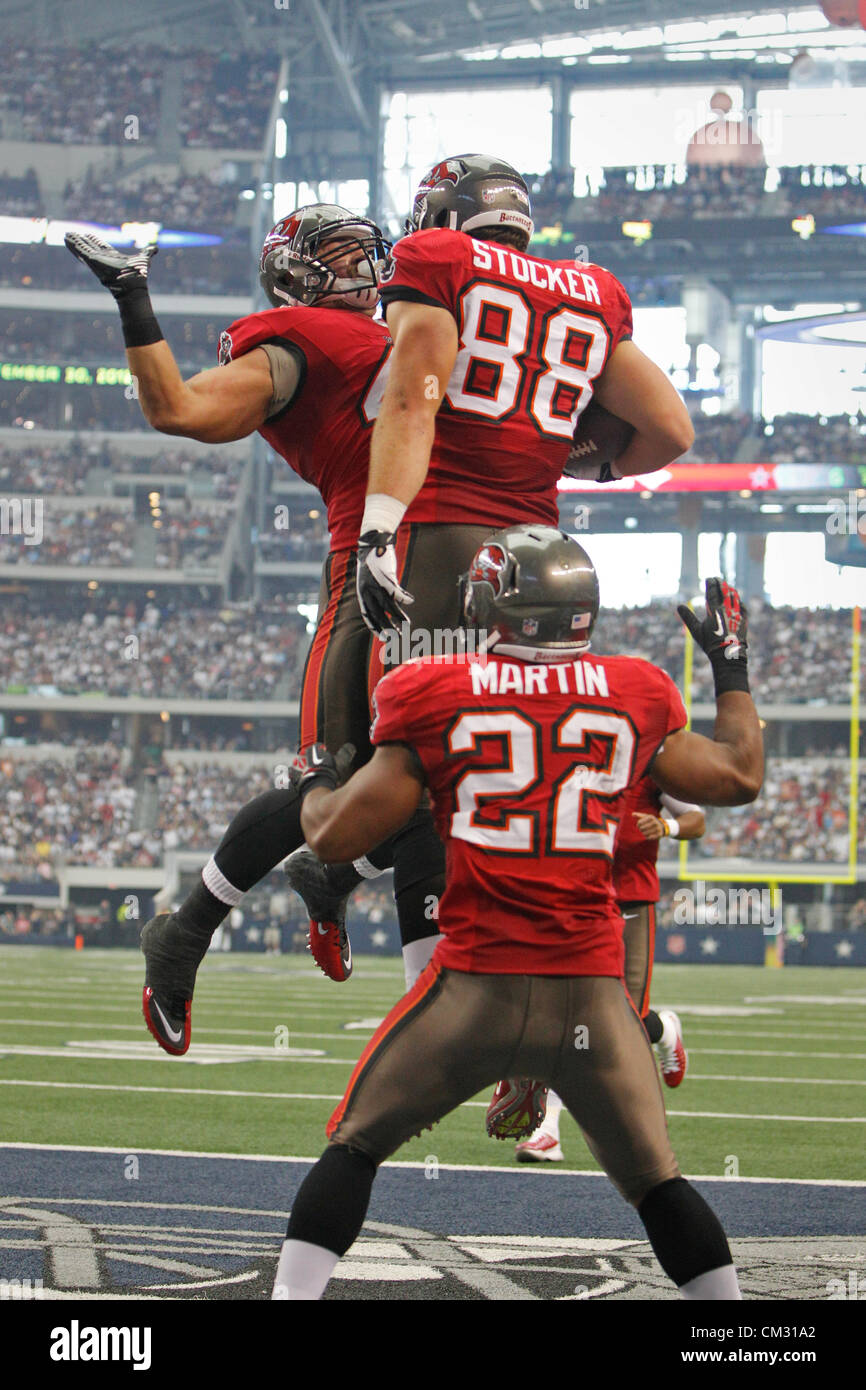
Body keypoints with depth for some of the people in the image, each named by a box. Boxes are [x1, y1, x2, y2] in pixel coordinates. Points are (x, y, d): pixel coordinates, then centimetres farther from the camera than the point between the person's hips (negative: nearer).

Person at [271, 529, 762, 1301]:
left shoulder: (436, 700, -1)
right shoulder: (635, 698, 6)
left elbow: (335, 838, 3)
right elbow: (739, 778, 21)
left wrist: (314, 780, 25)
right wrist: (732, 670, 36)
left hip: (476, 984, -2)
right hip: (592, 992, 2)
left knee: (352, 1149, 12)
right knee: (657, 1182, 15)